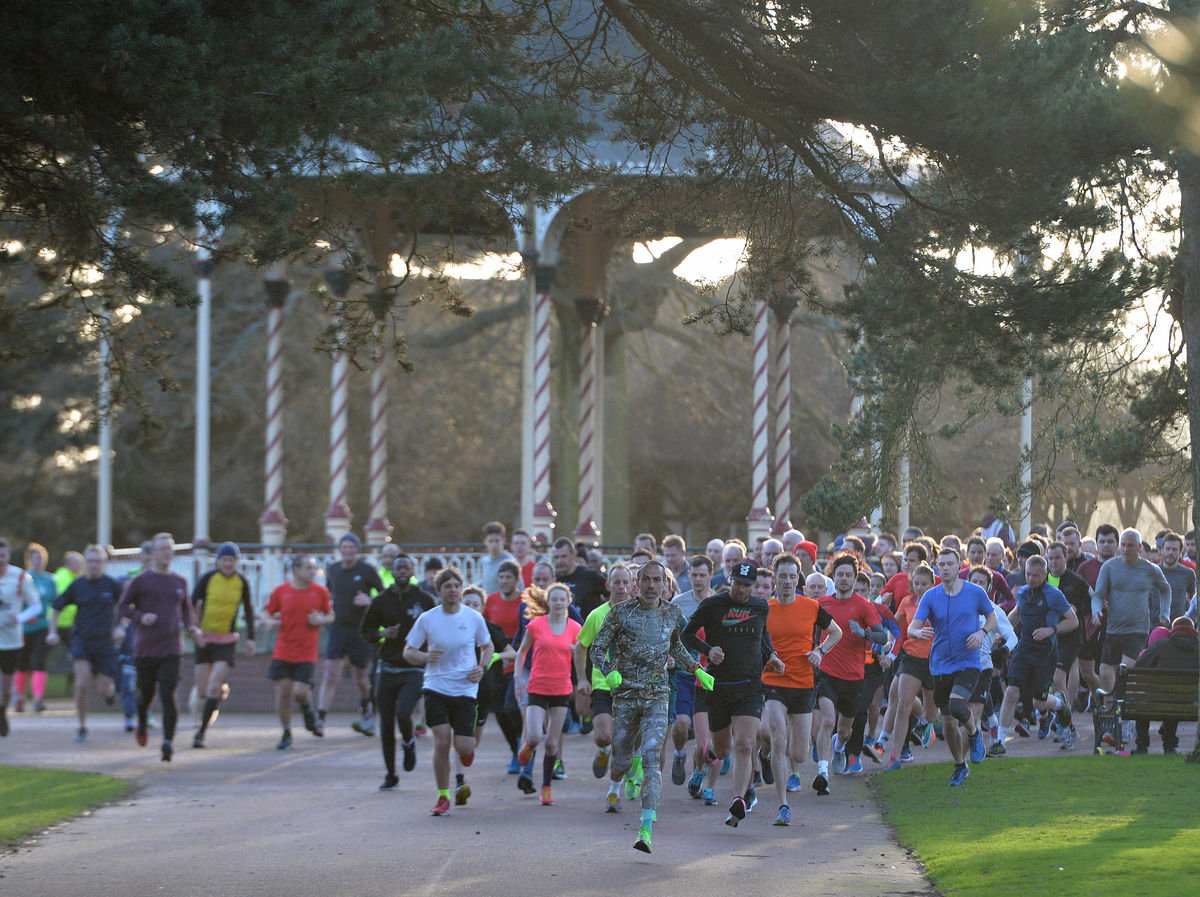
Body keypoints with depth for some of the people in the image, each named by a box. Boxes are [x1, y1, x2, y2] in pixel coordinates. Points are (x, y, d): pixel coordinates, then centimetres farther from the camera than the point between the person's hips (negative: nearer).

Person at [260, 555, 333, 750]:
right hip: (283, 652, 1)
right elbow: (266, 613, 10)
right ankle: (286, 733, 14)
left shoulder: (320, 591, 2)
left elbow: (331, 616, 13)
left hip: (307, 653, -1)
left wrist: (321, 620, -9)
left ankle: (308, 712, 24)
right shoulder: (281, 591, 1)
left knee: (300, 692, -12)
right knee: (283, 691, -3)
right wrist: (269, 621, -13)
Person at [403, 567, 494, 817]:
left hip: (465, 689, 0)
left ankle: (467, 751, 34)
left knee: (464, 747, -7)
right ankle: (443, 798, 3)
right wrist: (425, 657, -17)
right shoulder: (427, 619, -2)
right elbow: (408, 652, 5)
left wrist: (481, 668, -4)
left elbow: (488, 647, 15)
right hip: (436, 686, 0)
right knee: (441, 742, -12)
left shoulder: (474, 618, 0)